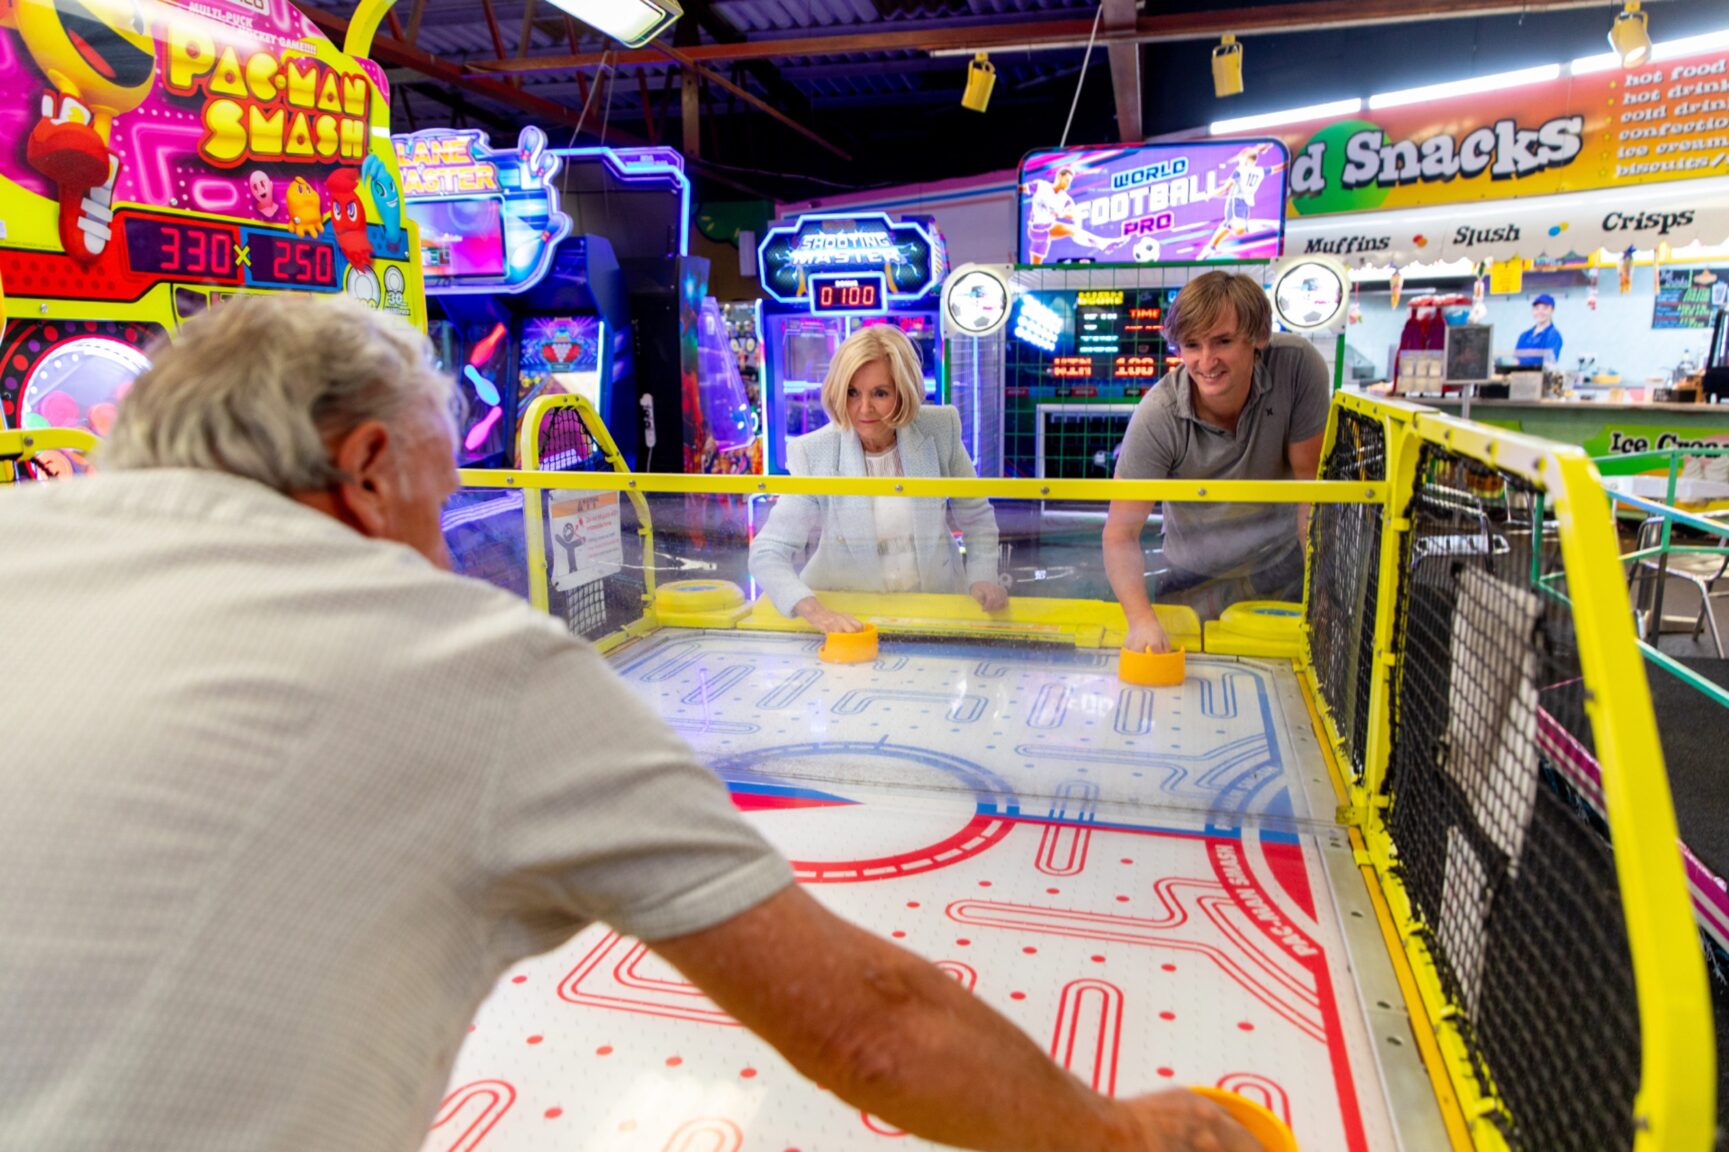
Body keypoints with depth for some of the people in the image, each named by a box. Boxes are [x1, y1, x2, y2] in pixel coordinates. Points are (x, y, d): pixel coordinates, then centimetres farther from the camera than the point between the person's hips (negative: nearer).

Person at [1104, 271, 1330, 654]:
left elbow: (1310, 480, -14)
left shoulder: (1297, 365, -22)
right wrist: (1142, 619, -41)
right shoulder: (1158, 416, -26)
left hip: (1288, 571, 1)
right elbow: (1120, 533, -24)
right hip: (1199, 587, -1)